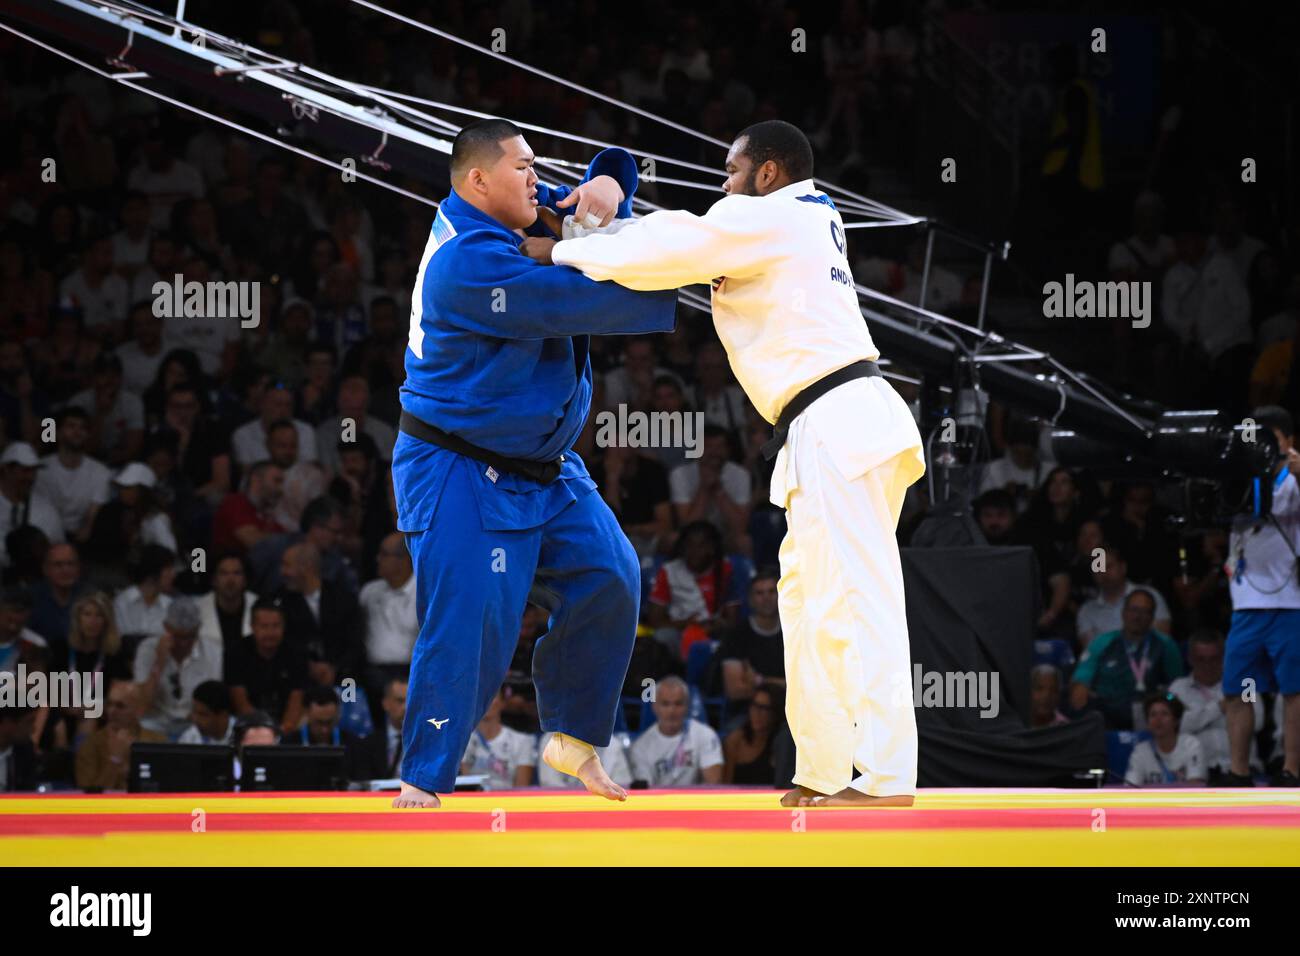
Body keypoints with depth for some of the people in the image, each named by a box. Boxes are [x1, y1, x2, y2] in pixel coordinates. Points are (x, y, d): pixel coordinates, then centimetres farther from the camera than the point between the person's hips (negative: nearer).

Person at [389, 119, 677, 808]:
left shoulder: (519, 218, 7)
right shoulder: (468, 260, -24)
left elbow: (594, 199, 18)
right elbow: (581, 303, -27)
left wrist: (606, 183, -9)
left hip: (541, 468, 9)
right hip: (461, 474, -9)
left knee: (606, 579, 0)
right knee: (469, 625, -13)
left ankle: (571, 739, 12)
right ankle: (421, 783, -5)